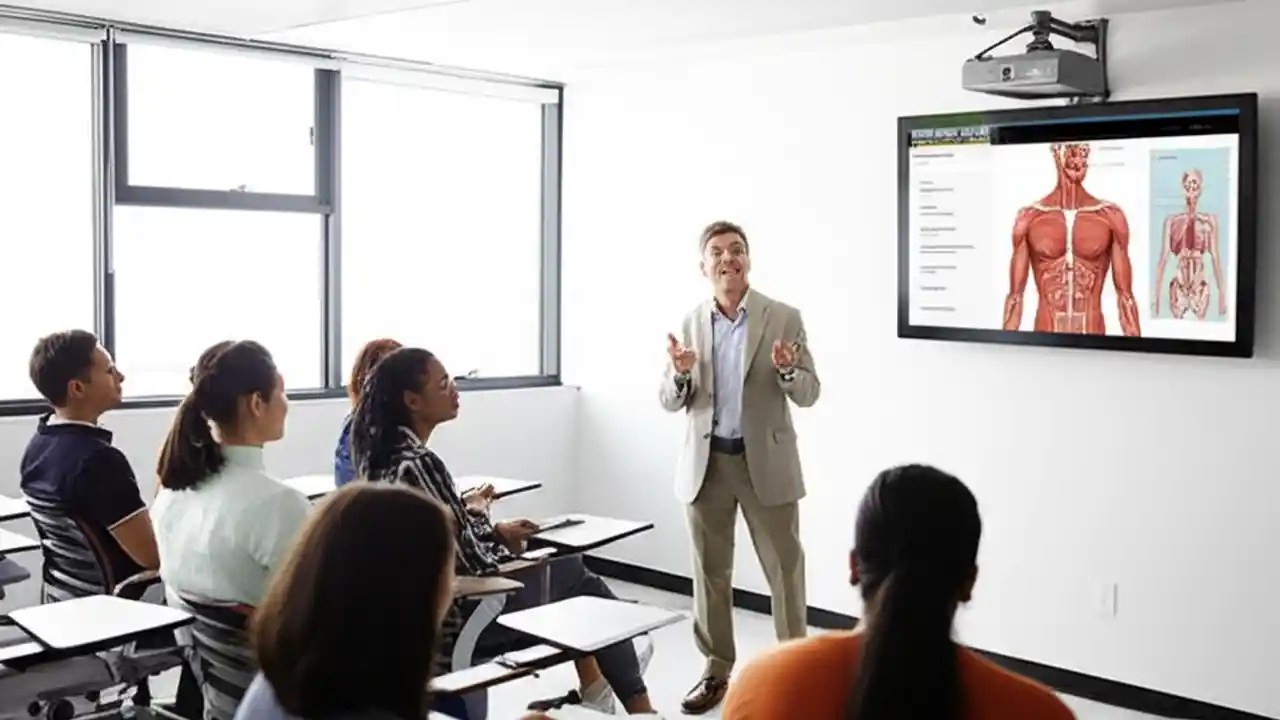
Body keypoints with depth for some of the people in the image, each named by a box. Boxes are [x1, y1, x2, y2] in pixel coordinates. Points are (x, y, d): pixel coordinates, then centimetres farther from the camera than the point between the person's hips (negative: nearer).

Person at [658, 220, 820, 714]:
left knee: (785, 569, 3)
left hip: (766, 462, -2)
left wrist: (786, 369, -24)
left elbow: (809, 394, -3)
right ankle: (716, 671, 21)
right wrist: (679, 373, -16)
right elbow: (671, 402, 5)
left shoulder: (784, 318, -3)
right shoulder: (690, 323, 5)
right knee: (709, 571, 9)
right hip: (706, 463, 3)